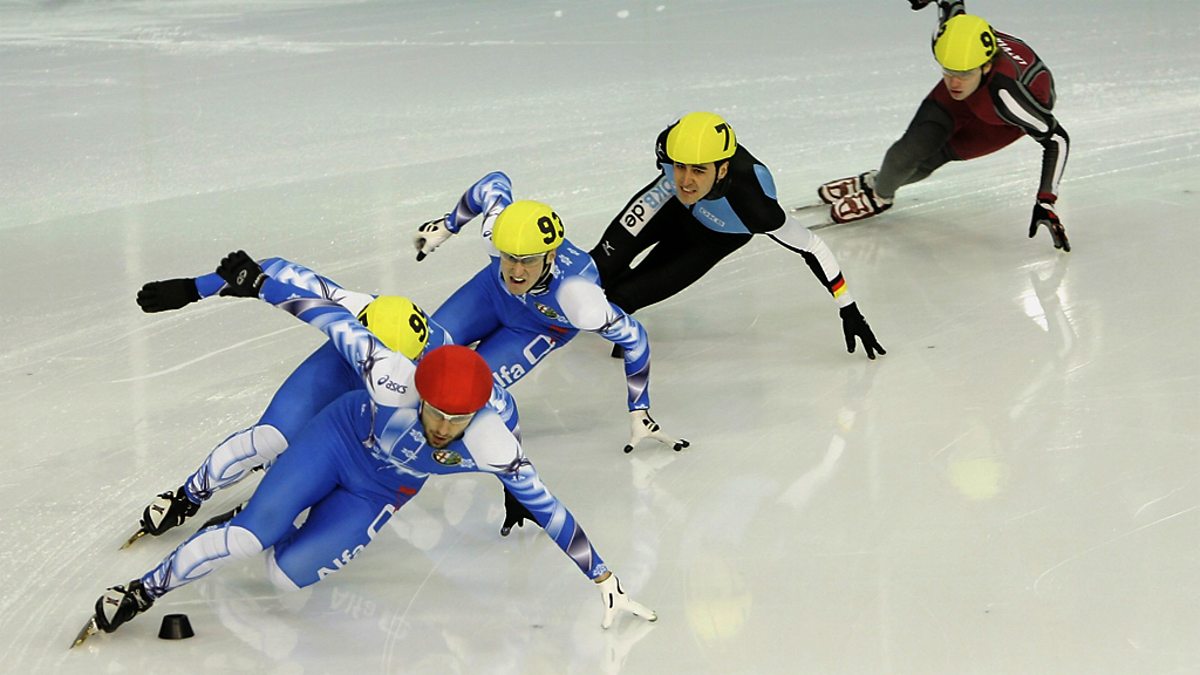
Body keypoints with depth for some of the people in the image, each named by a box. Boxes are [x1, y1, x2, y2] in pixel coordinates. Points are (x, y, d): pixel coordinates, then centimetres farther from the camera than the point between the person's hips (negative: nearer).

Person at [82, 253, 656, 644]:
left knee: (287, 574, -16)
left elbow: (547, 510, -25)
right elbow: (335, 320, -23)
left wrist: (603, 578, -20)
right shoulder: (391, 380, -36)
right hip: (339, 436, -1)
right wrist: (258, 282, -15)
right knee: (250, 536, -21)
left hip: (378, 494, 2)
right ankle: (140, 593, -2)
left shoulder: (491, 448, -33)